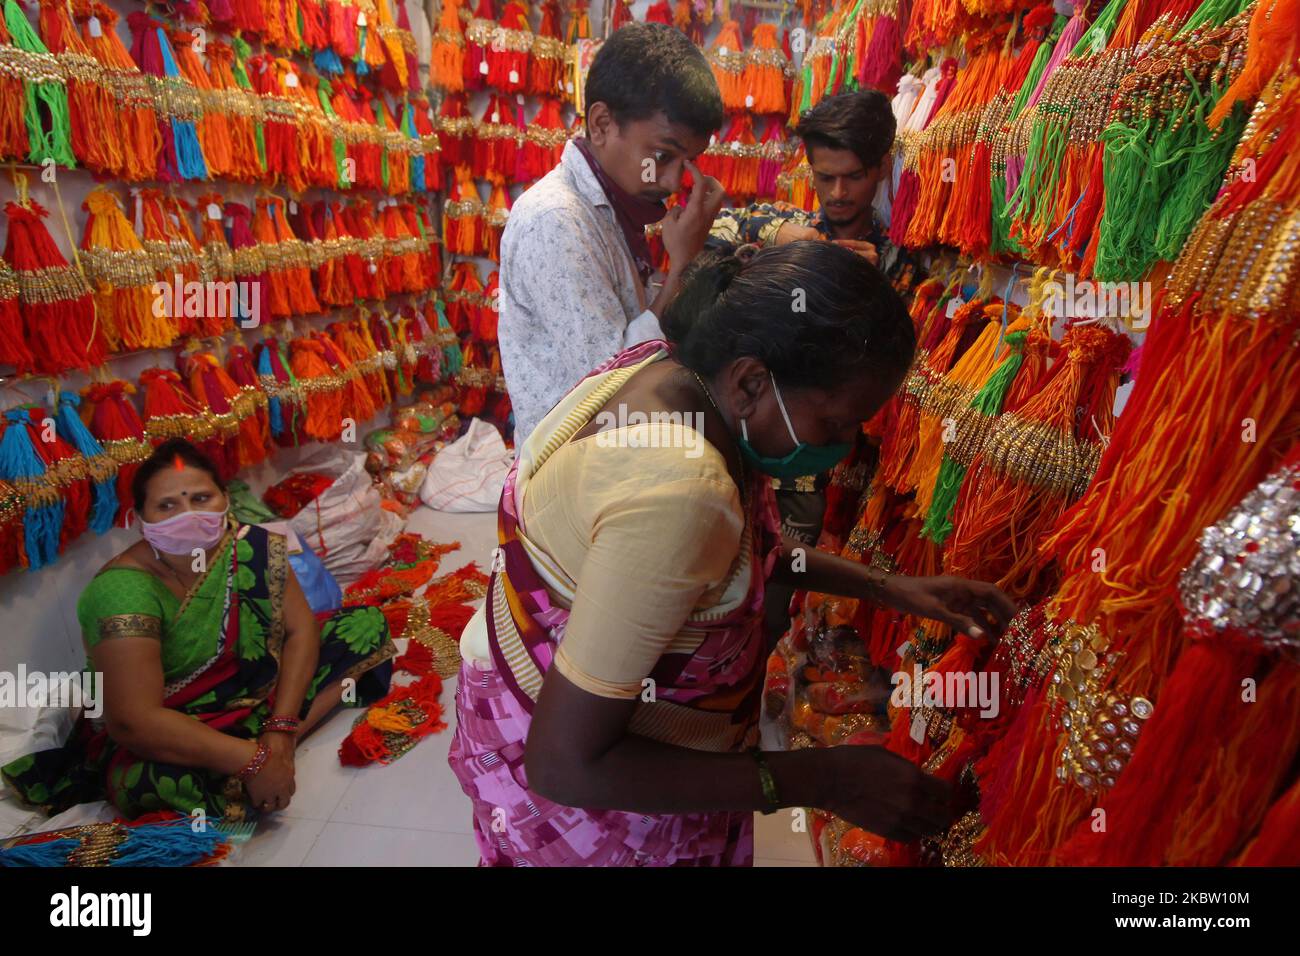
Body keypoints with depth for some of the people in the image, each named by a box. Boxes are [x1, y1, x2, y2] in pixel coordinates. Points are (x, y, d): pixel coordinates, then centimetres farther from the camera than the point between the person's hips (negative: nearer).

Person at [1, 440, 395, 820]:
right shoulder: (123, 590, -25)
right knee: (172, 779, -41)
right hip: (172, 733, -6)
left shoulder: (255, 547, -11)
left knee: (366, 624, -6)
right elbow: (134, 721, -30)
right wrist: (251, 760, -34)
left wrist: (281, 731, -21)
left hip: (259, 693, 6)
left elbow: (300, 629, -9)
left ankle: (278, 741, -13)